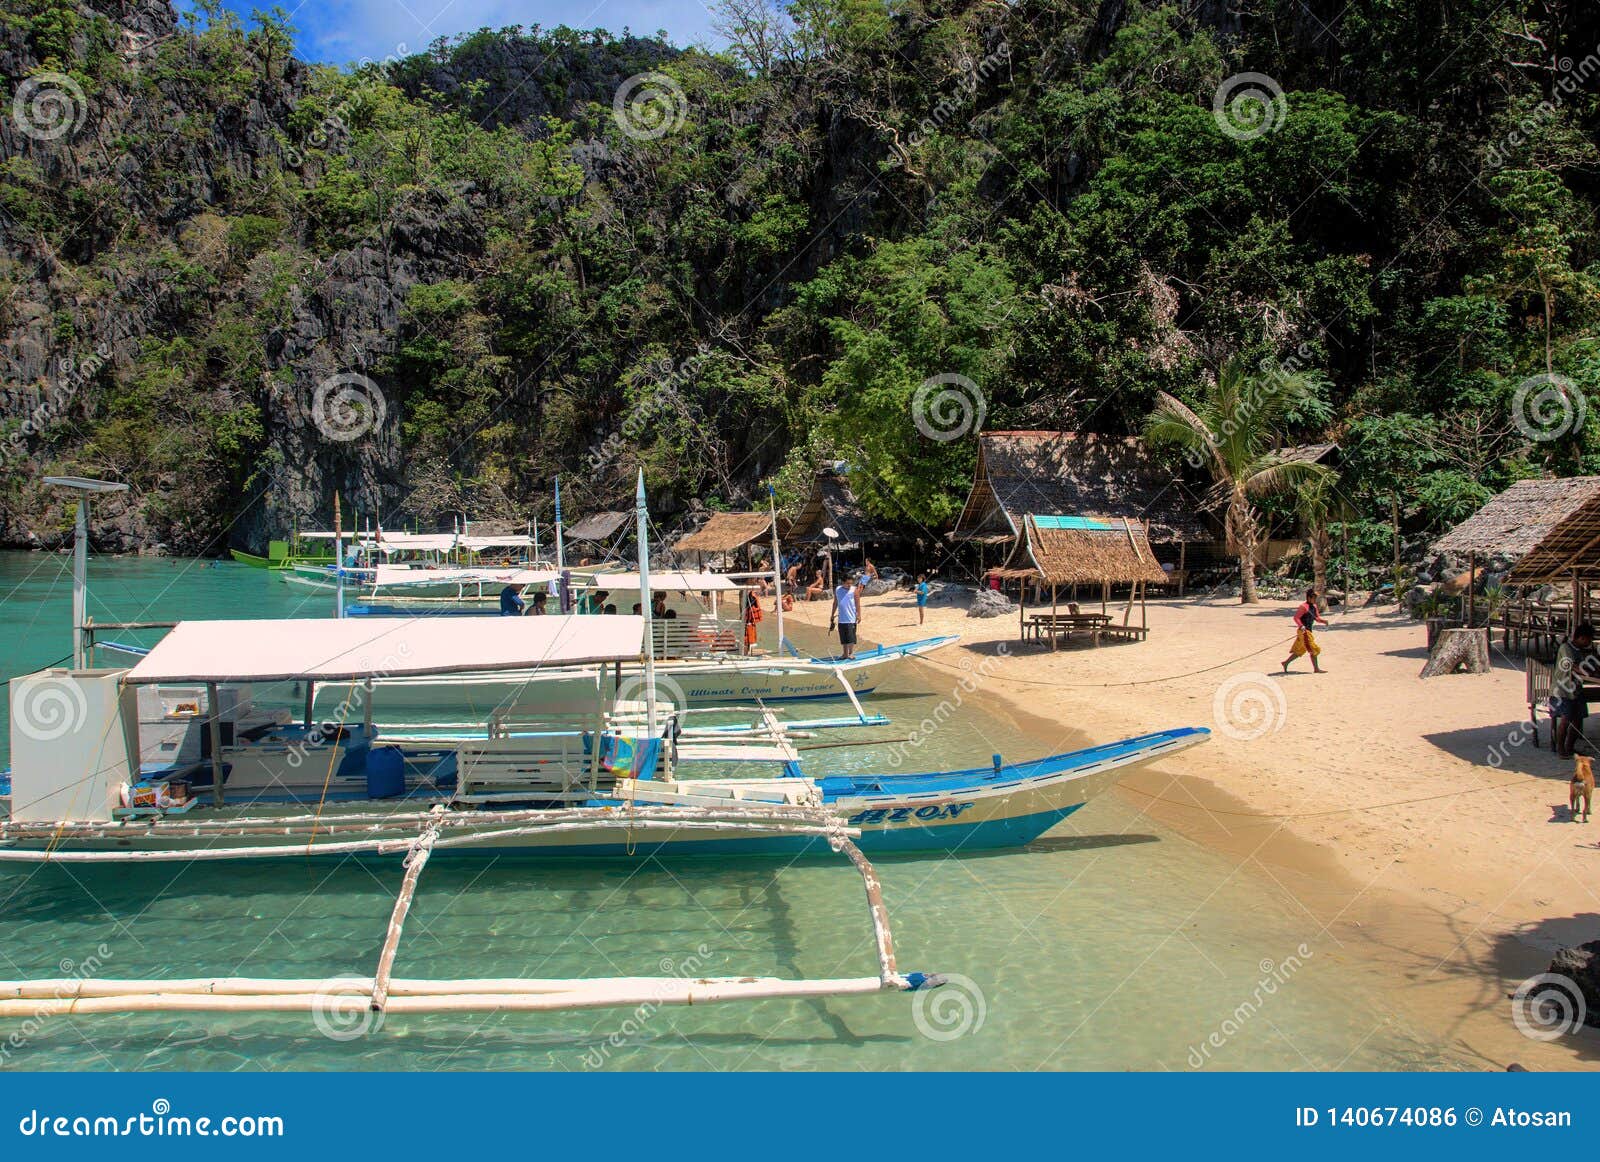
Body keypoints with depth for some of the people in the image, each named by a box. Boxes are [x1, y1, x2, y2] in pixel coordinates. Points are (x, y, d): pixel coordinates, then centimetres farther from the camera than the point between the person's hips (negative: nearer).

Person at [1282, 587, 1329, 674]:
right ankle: (1316, 669, 2)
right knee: (1313, 649, -6)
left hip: (1308, 631, 10)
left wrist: (1324, 621, -1)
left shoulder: (1314, 606, 13)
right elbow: (1296, 617, -19)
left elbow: (1317, 617, 18)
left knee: (1299, 650, 14)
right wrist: (1301, 626, -34)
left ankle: (1286, 663, 22)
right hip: (1304, 631, -10)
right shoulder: (1304, 606, -15)